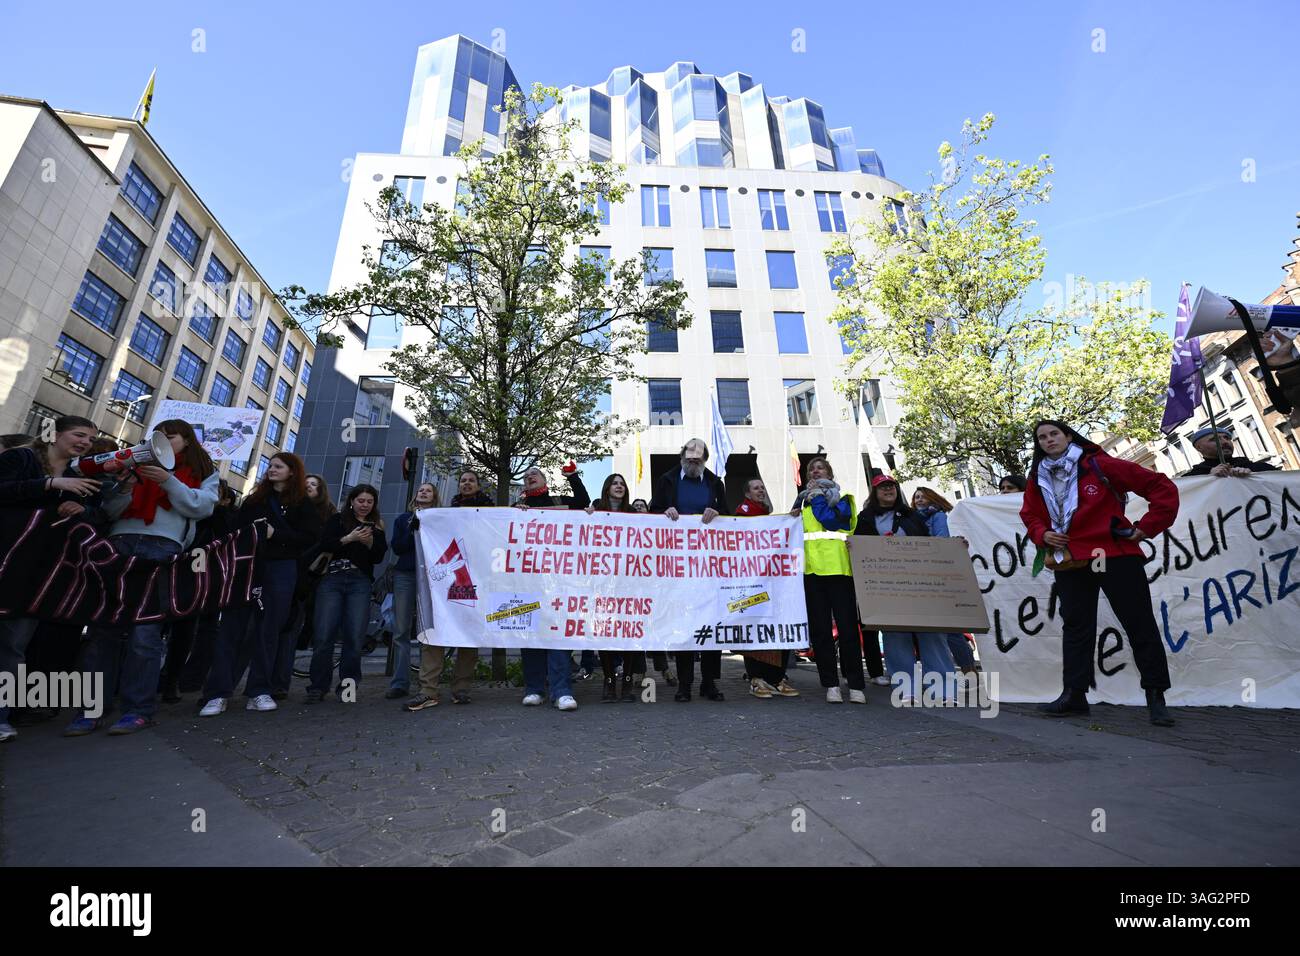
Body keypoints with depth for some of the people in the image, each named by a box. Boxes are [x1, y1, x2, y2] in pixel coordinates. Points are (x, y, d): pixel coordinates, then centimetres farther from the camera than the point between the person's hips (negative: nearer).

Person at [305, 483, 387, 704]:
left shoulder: (377, 527, 16)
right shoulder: (337, 520, 12)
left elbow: (379, 558, 6)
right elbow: (324, 546, -2)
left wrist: (370, 542, -11)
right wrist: (348, 538, -15)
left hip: (360, 583, 1)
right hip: (332, 579, -1)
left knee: (355, 636, -5)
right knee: (323, 635, -6)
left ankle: (347, 685, 8)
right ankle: (318, 686, 7)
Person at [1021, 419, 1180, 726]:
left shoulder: (1100, 465, -6)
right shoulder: (1038, 479, 8)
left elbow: (1162, 487, -4)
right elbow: (1030, 515, 20)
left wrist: (1146, 528, -8)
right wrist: (1042, 534, -1)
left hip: (1114, 555, -4)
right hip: (1069, 562, 4)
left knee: (1139, 624, 3)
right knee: (1075, 626, 8)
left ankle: (1156, 696, 16)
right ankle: (1074, 693, 15)